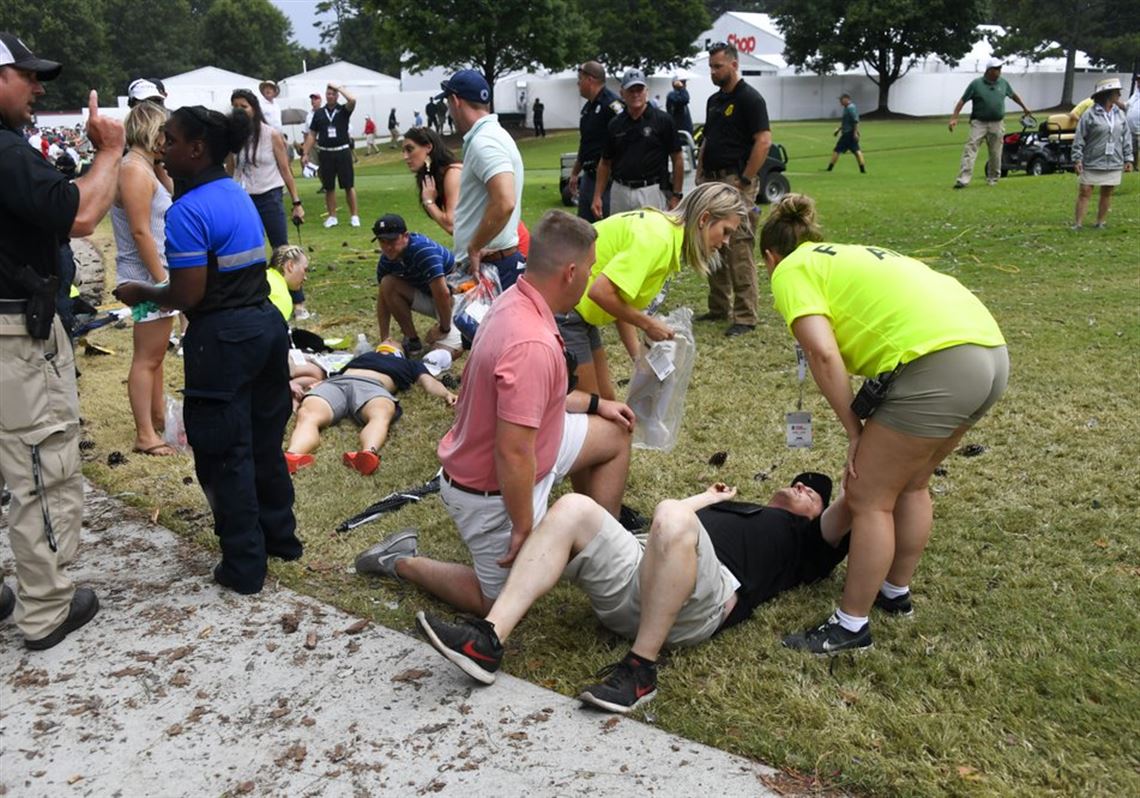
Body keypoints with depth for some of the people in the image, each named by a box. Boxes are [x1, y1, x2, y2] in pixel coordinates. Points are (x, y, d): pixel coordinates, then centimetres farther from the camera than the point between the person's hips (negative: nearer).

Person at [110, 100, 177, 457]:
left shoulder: (145, 167, 12)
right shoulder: (135, 170, -17)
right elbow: (140, 231, -22)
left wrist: (161, 165, 10)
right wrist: (162, 280, -21)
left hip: (155, 274, 10)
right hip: (147, 277, -10)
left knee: (155, 353, 19)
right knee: (146, 357, -5)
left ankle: (158, 416, 32)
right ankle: (145, 435, 2)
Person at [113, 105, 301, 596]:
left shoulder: (187, 211, -17)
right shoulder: (239, 195, 10)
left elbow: (187, 296, -21)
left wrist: (139, 293, -2)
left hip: (223, 339, -8)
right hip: (265, 322, 9)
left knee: (225, 455, 4)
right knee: (264, 443, 20)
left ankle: (244, 568, 14)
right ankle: (280, 536, 34)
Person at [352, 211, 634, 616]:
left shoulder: (515, 302, -5)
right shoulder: (533, 345, -36)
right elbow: (513, 454, -34)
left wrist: (594, 404, 13)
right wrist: (523, 527, -21)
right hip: (492, 493, -9)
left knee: (613, 433, 17)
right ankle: (402, 563, 19)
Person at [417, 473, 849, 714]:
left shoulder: (803, 537, 27)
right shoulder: (735, 510, 42)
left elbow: (842, 517, 9)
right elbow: (666, 521, 40)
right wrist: (709, 498, 52)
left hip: (700, 601, -6)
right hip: (638, 568, 7)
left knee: (672, 517, -36)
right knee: (574, 508, -17)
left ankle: (641, 669, -28)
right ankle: (489, 639, -31)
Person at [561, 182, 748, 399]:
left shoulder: (667, 228, 8)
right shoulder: (656, 237, -22)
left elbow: (622, 299, 11)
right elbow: (601, 291, -29)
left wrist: (639, 355, 5)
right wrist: (648, 324, -16)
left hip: (577, 311, 10)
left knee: (605, 399, 14)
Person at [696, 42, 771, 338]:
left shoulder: (749, 99, -8)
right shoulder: (714, 100, 17)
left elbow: (763, 142, -15)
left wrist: (744, 182, -17)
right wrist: (700, 174, 12)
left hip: (736, 182, -9)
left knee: (740, 250, -9)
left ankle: (745, 316, -6)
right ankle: (718, 308, 22)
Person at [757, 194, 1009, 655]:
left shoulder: (791, 271, 6)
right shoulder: (852, 255, 30)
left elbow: (823, 354, -10)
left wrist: (854, 431, 0)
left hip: (938, 363, -9)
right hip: (991, 352, 9)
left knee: (869, 499, 5)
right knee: (911, 484, 25)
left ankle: (851, 626, 17)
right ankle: (896, 592, 41)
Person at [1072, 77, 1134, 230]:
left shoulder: (1121, 115, 8)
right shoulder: (1090, 115, -8)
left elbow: (1126, 138, 12)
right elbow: (1079, 139, -7)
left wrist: (1128, 159, 8)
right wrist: (1077, 159, -12)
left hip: (1113, 164, 5)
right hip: (1092, 163, -5)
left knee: (1107, 193, 9)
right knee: (1084, 192, -4)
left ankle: (1100, 222, 19)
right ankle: (1078, 223, 0)